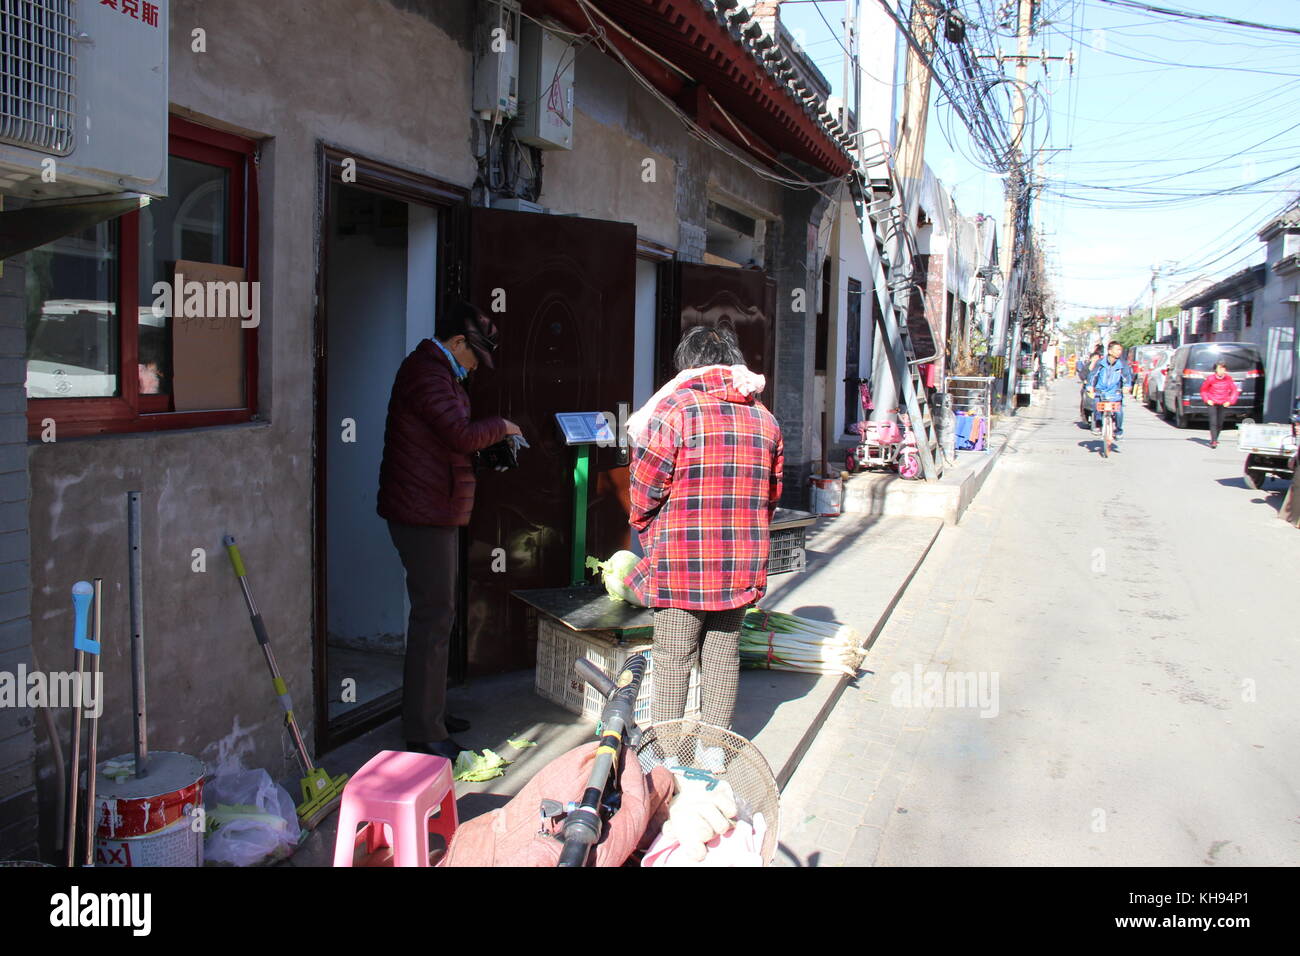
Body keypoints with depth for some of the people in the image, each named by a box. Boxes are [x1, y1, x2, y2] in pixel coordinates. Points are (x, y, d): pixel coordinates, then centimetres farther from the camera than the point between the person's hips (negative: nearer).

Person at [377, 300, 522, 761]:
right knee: (434, 616, -8)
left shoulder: (435, 370, 20)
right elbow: (461, 434, -25)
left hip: (436, 513, 11)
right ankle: (423, 733, -1)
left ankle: (431, 711, 30)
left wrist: (495, 443, 13)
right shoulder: (426, 372, -15)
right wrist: (502, 426, -7)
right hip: (422, 514, -11)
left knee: (438, 614, 18)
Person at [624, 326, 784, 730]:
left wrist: (652, 544, 10)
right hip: (742, 564, 5)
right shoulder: (764, 418, 8)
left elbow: (644, 493, -7)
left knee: (673, 659, 6)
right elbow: (771, 496, 12)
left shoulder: (673, 409, -9)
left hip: (681, 561, -4)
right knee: (724, 657, 14)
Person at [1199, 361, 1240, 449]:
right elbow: (1203, 389, 6)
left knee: (1220, 423, 8)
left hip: (1222, 404, 3)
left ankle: (1214, 439, 27)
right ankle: (1214, 441, -14)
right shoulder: (1210, 379, -8)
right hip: (1212, 403, -3)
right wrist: (1207, 400, -3)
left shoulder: (1228, 379, -3)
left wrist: (1230, 401, 0)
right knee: (1213, 422, -12)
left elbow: (1235, 390, 9)